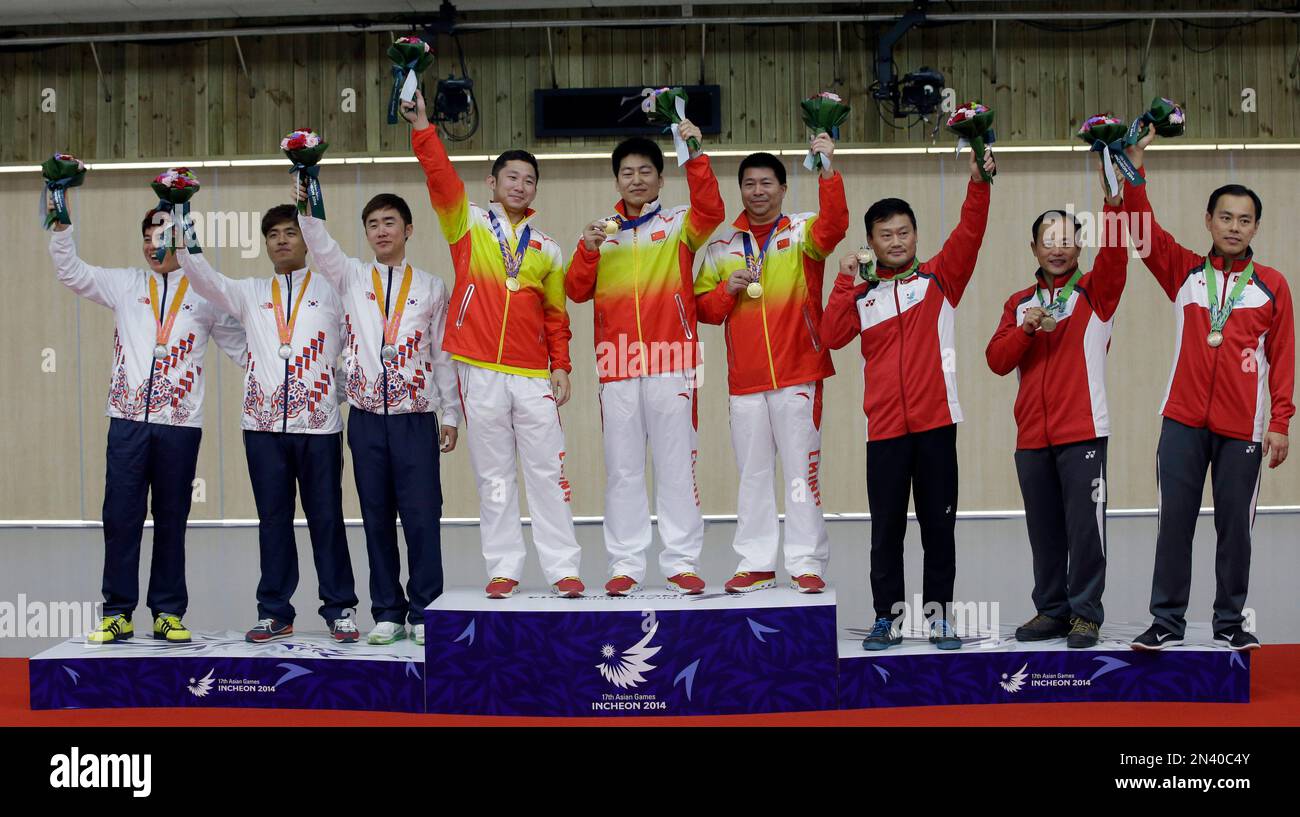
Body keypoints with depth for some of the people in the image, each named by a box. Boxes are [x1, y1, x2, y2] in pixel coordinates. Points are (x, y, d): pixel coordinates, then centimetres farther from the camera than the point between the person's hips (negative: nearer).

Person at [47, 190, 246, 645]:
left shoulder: (206, 294, 7)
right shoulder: (124, 284, 10)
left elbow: (241, 348, 10)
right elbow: (72, 273, 5)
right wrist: (61, 226, -7)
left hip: (180, 424, -1)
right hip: (127, 420, 1)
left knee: (171, 519, 5)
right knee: (120, 517, 0)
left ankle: (167, 613, 13)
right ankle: (118, 613, 8)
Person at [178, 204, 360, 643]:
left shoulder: (331, 290, 7)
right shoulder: (250, 293, 14)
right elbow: (206, 280, 0)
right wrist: (185, 228, -10)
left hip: (319, 424, -2)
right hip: (263, 425, 3)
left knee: (326, 518, 1)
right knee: (273, 520, 6)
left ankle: (339, 609, 9)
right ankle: (274, 611, 13)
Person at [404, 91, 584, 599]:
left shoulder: (547, 251, 13)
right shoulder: (469, 226, 7)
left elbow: (556, 316, 15)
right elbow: (440, 176, -6)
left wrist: (561, 366, 6)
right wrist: (421, 127, -17)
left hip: (533, 376, 1)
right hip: (480, 374, -1)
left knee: (546, 472, -1)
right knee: (493, 476, 4)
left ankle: (562, 568, 2)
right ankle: (504, 568, 10)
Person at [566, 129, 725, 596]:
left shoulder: (678, 226, 9)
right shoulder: (602, 232, 15)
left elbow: (710, 213, -13)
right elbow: (577, 291, 7)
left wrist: (696, 155, -20)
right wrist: (587, 249, -10)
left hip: (671, 363, -2)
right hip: (617, 367, 2)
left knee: (676, 466, -2)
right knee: (622, 470, 3)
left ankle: (682, 562, 2)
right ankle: (625, 565, 7)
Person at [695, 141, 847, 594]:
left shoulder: (803, 232, 2)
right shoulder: (722, 245, 12)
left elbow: (834, 225, -21)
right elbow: (703, 308, 13)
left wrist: (827, 170, -31)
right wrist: (727, 289, -7)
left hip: (798, 373, -3)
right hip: (744, 379, 3)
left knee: (801, 468, -2)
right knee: (752, 472, 7)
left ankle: (806, 563, 3)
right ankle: (756, 563, 14)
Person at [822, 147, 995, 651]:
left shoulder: (938, 279, 5)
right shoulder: (861, 296, 8)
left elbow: (968, 235, -9)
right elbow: (831, 336, -6)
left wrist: (979, 184, -22)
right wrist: (845, 279, -6)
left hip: (936, 422, -1)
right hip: (884, 428, 1)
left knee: (939, 525, 5)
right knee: (886, 529, 6)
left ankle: (939, 617, 14)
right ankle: (887, 618, 15)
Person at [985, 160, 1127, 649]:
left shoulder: (1095, 293, 3)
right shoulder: (1018, 304, 13)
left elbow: (1115, 254, -17)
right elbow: (997, 360, 4)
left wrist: (1114, 205, -31)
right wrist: (1026, 329, -13)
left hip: (1083, 432, -4)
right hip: (1031, 436, 4)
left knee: (1084, 526, -5)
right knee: (1044, 530, 9)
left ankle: (1085, 614, 3)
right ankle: (1052, 611, 18)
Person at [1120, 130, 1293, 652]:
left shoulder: (1271, 285, 4)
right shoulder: (1183, 272, 6)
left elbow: (1282, 357, 4)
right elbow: (1141, 226, -4)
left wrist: (1280, 422, -1)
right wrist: (1135, 162, -13)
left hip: (1243, 428, 0)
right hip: (1184, 421, 0)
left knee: (1235, 526, 5)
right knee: (1174, 522, 1)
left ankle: (1230, 623, 16)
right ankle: (1167, 622, 9)